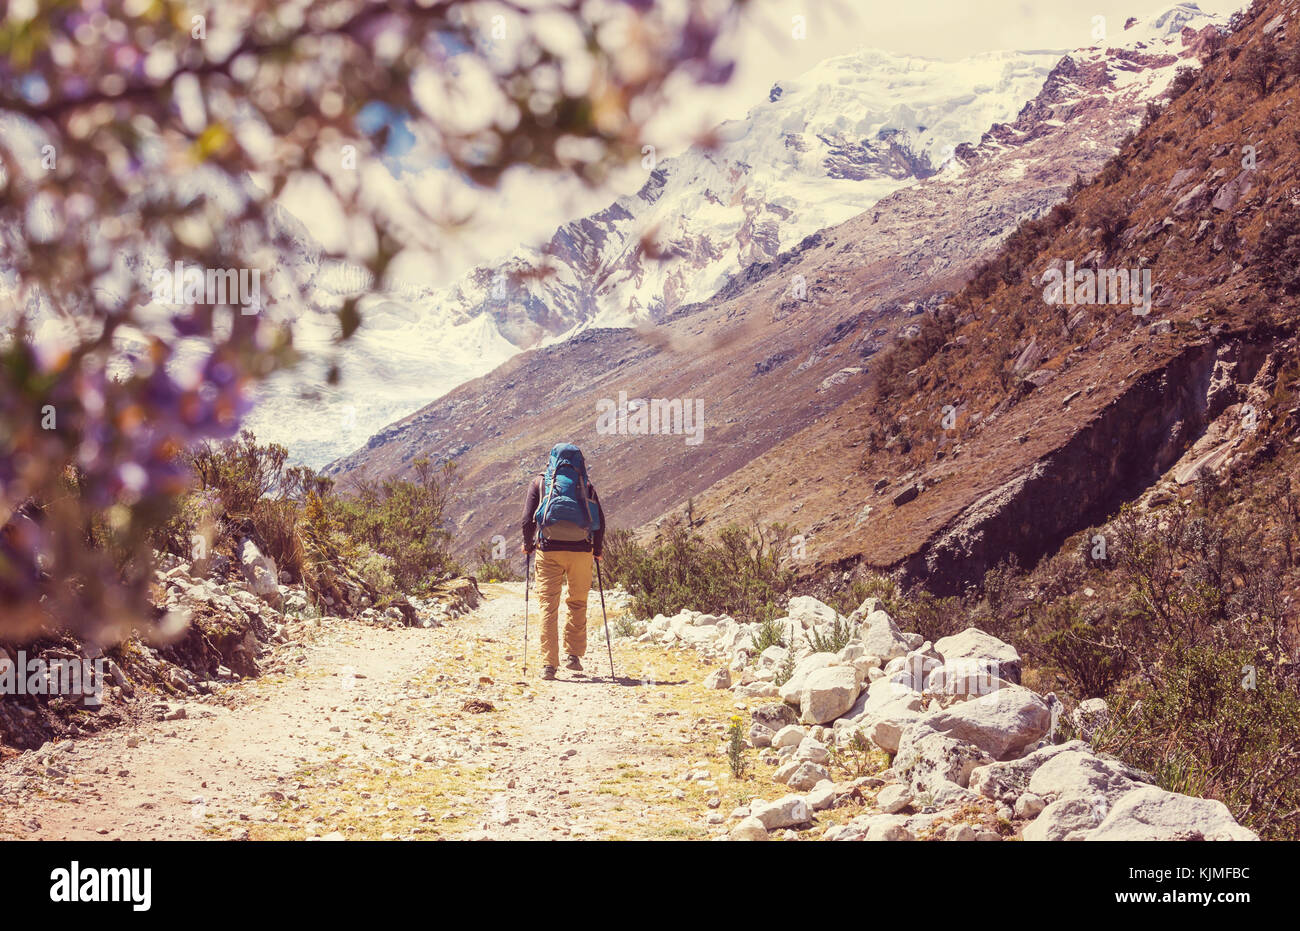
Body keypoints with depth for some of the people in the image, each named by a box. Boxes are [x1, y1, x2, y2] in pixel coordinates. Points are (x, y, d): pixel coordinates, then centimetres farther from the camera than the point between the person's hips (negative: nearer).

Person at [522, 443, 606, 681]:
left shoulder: (540, 482, 8)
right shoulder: (586, 485, 10)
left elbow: (528, 518, 2)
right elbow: (600, 521, 6)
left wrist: (528, 544, 16)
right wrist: (597, 549, 18)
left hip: (549, 549, -1)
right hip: (581, 550, 1)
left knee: (549, 605, 1)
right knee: (578, 602, 17)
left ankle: (549, 664, -4)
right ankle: (573, 654, 14)